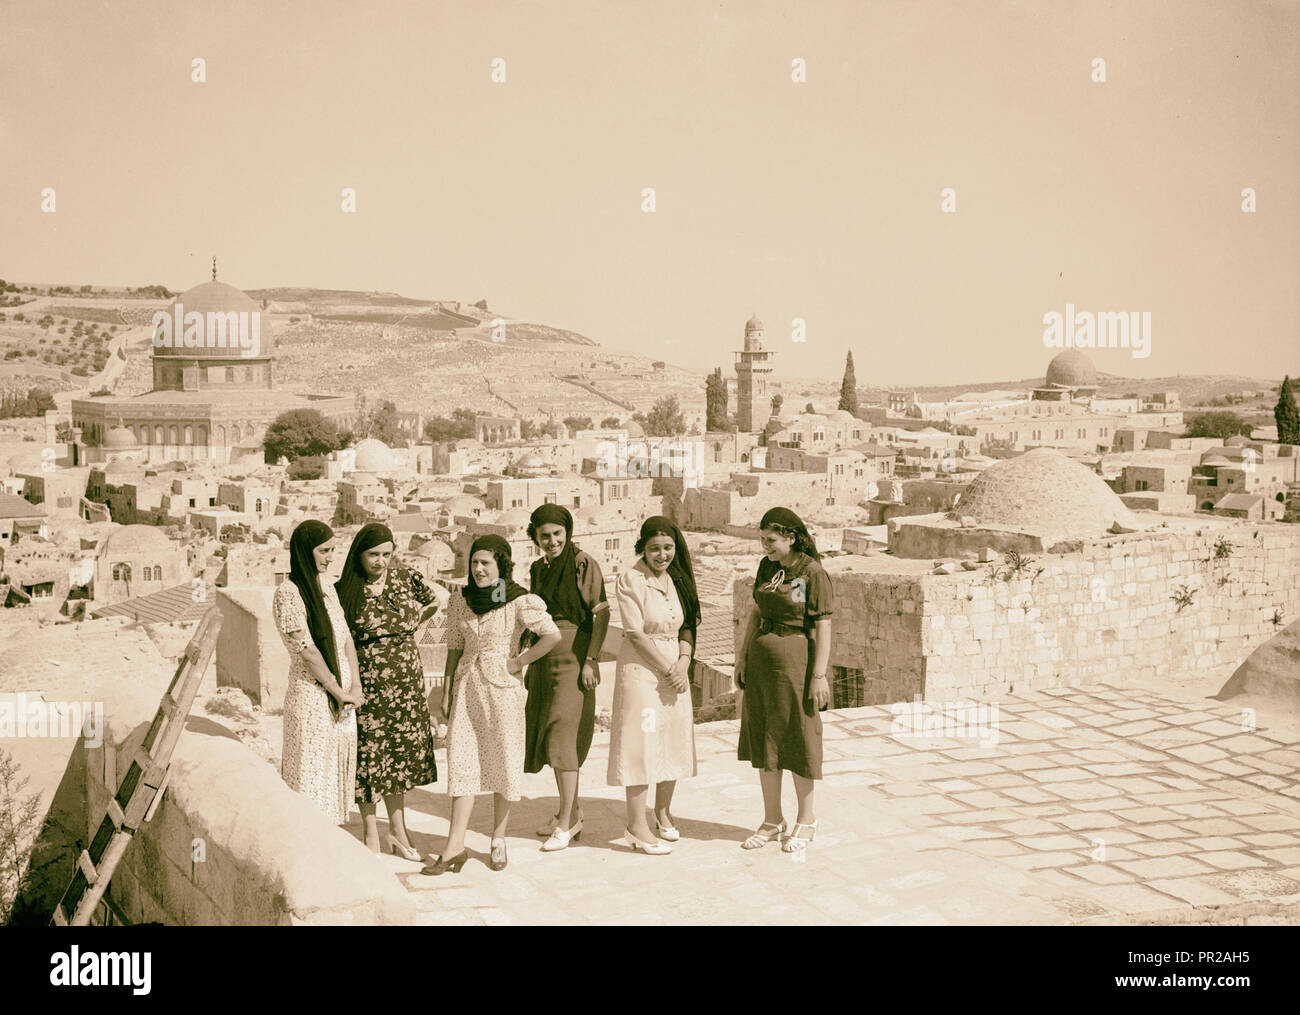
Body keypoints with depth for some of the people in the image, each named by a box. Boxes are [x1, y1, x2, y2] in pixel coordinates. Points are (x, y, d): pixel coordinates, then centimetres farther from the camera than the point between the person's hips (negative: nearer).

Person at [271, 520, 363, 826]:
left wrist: (356, 685, -2)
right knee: (311, 775, -3)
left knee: (337, 772, 12)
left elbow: (346, 637, 10)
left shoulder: (327, 588, 11)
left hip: (342, 698, 8)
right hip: (311, 695, -8)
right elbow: (307, 651, -15)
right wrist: (339, 692, -11)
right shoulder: (288, 594, -13)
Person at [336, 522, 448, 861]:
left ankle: (398, 832, 23)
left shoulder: (404, 578, 2)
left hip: (407, 681, 3)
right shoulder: (344, 591, -7)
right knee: (368, 756, 2)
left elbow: (441, 598, 17)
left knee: (400, 755, 10)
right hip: (368, 683, -3)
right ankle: (371, 835, 17)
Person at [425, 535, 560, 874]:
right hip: (467, 686, 4)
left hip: (503, 687, -3)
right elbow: (454, 649, 9)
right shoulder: (460, 601, 5)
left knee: (503, 764, 5)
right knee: (462, 763, -1)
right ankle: (455, 847, -1)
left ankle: (498, 839, 20)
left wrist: (519, 662, -12)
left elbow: (552, 635, -19)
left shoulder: (520, 601, -10)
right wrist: (446, 695, 7)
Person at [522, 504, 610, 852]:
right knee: (545, 735, 10)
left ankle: (566, 822, -6)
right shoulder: (537, 569, 11)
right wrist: (528, 659, 17)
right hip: (543, 658, 7)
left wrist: (591, 660, -17)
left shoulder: (584, 566, -9)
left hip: (574, 657, -7)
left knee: (562, 735, -12)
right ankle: (573, 812, 22)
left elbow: (601, 614, -11)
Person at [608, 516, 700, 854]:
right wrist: (667, 670, -14)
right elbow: (636, 633, -14)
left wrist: (683, 664, -8)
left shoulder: (677, 578, 7)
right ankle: (637, 827, 2)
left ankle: (663, 813, 29)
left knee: (674, 742, 11)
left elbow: (688, 626, 8)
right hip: (641, 668, -6)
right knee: (641, 742, -5)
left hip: (675, 669, 6)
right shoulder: (630, 580, -12)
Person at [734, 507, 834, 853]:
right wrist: (743, 654, 10)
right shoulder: (767, 567, 7)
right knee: (763, 740, 11)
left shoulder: (812, 573, -12)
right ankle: (772, 820, 23)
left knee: (796, 741, 4)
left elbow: (823, 628, -12)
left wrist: (819, 675, -15)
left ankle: (806, 819, 21)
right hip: (760, 659, 6)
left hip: (794, 660, -6)